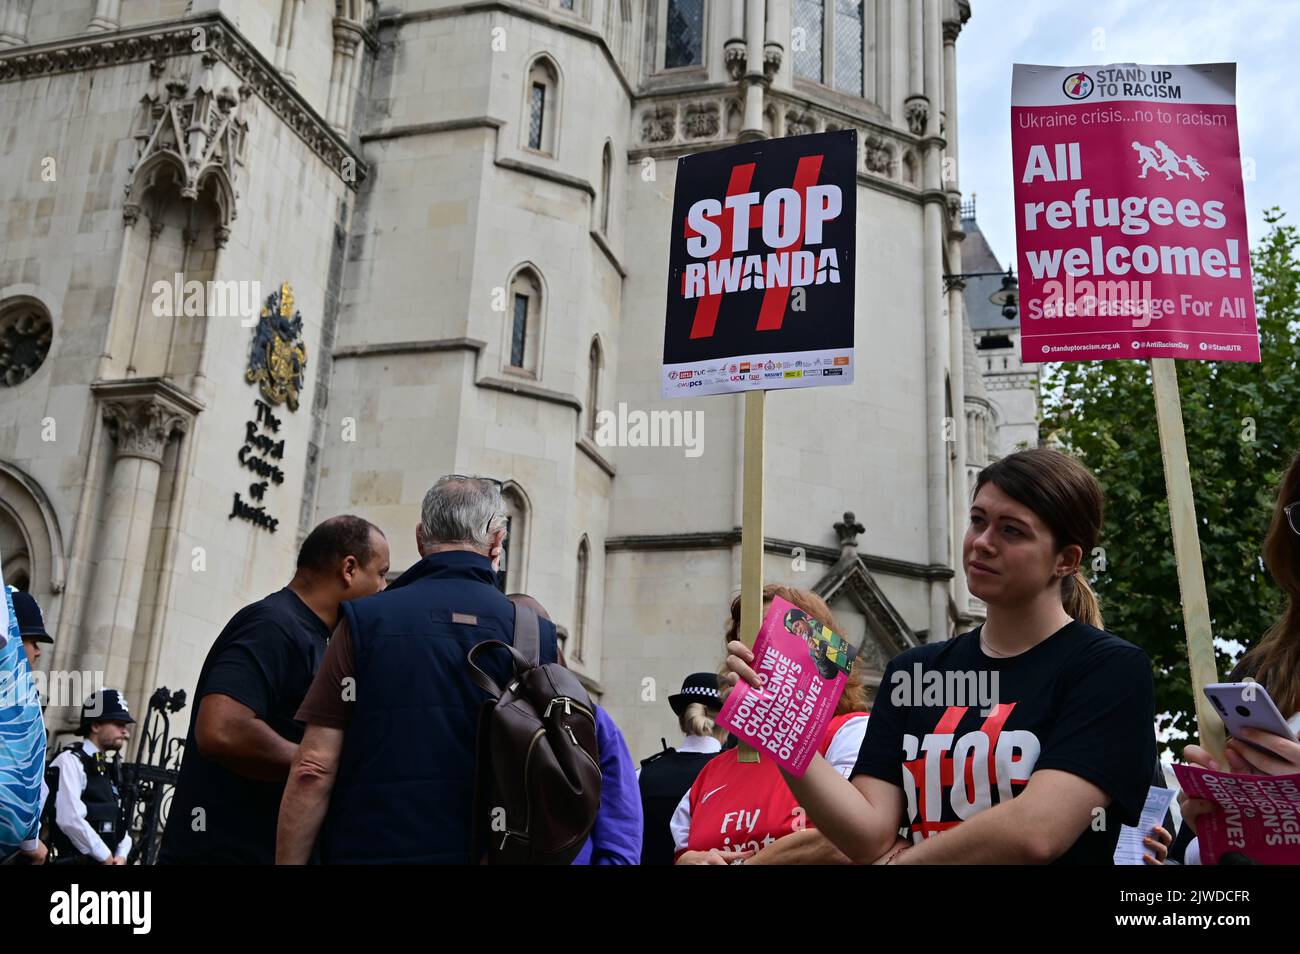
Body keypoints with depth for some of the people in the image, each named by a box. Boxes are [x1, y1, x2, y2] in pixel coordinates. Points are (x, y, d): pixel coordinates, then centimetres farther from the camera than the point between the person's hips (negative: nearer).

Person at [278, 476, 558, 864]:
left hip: (373, 848, -2)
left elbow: (313, 770, -9)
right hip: (488, 852, 2)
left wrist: (288, 862, -1)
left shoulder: (367, 618, -6)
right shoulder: (535, 633, -1)